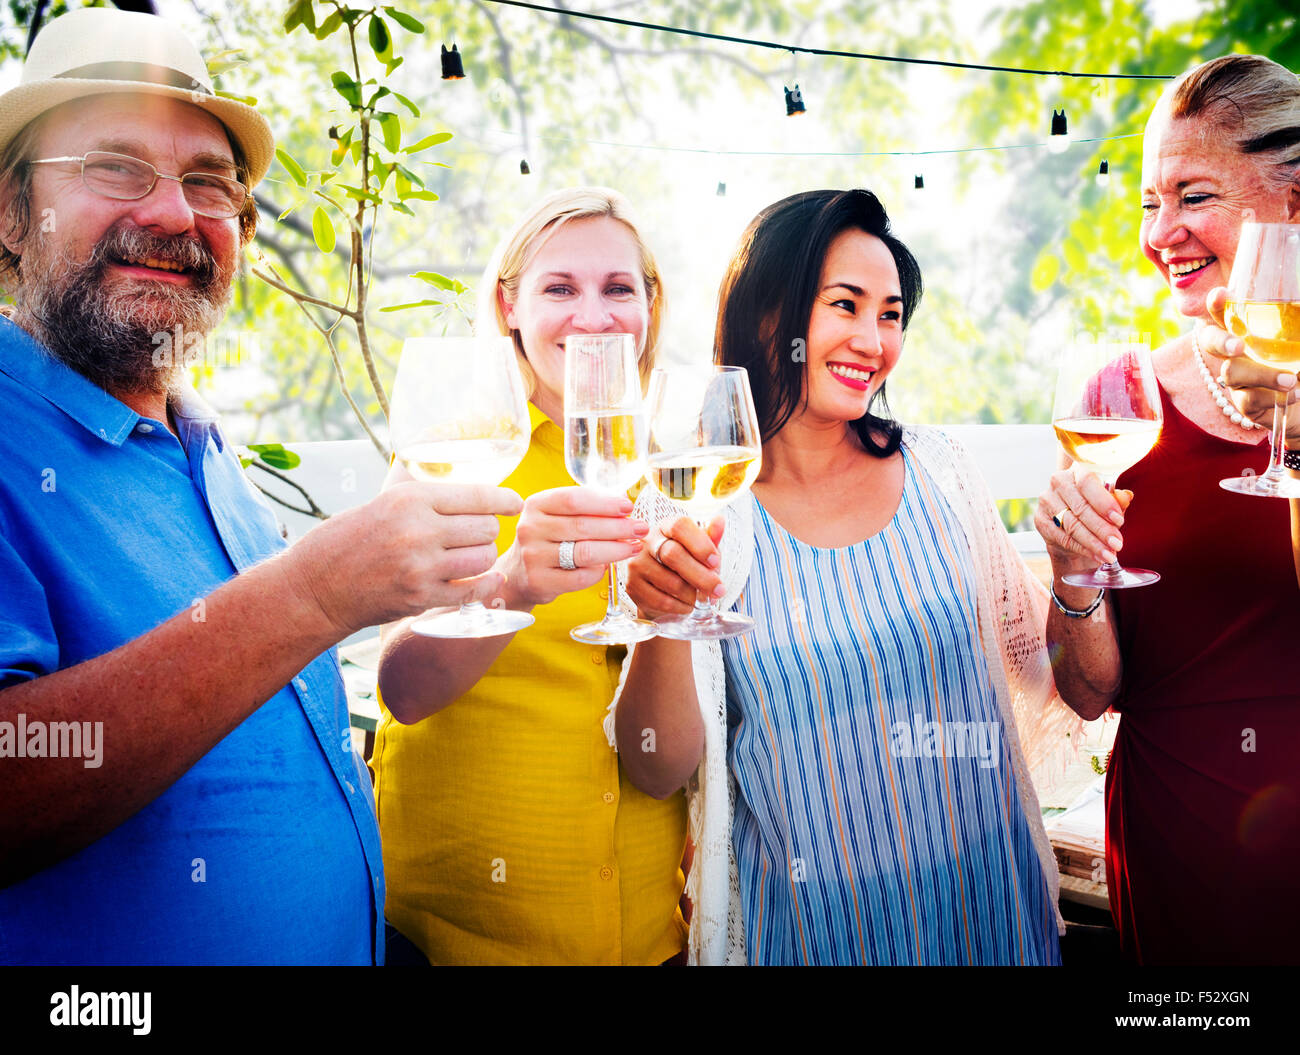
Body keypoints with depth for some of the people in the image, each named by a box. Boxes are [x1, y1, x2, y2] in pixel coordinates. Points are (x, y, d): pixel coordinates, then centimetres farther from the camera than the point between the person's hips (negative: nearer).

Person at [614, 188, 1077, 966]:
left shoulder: (938, 470, -3)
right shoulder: (698, 508, -11)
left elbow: (1040, 680, 7)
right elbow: (661, 772, -13)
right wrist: (662, 627, -29)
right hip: (803, 922, -2)